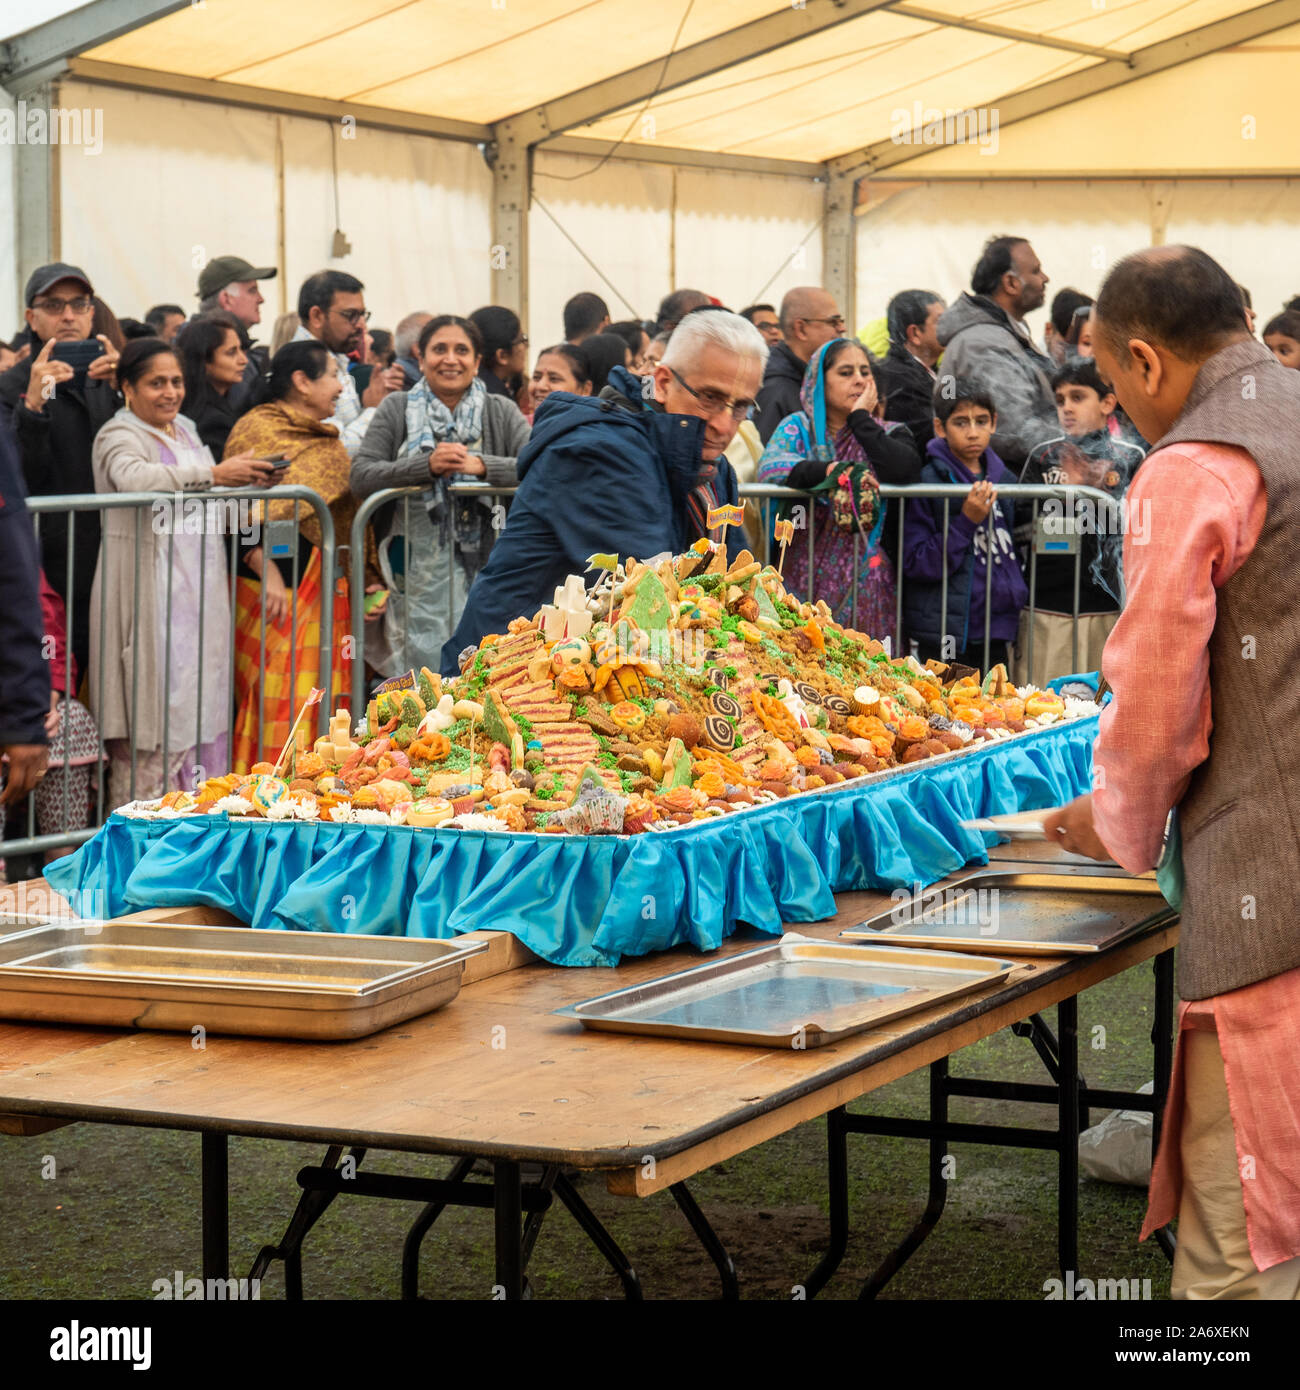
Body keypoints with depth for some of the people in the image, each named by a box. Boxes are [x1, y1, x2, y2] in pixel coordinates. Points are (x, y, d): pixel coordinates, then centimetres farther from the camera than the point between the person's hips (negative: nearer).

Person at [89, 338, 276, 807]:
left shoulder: (185, 430, 18)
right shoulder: (119, 436, -7)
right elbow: (135, 478, -30)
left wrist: (248, 481, 9)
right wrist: (214, 475, -36)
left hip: (198, 587, 8)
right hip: (148, 588, -8)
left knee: (199, 698, 7)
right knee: (153, 702, -10)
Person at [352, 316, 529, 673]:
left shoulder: (502, 412, 10)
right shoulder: (397, 410, 9)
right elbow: (361, 476, -4)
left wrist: (482, 466, -19)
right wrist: (427, 466, -16)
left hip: (484, 562, 0)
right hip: (418, 572, 0)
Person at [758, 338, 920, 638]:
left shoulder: (888, 434, 11)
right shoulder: (799, 427, 8)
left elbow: (907, 469, -12)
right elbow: (769, 467, -12)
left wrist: (861, 419, -2)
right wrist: (833, 470, -25)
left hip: (866, 578, 1)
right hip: (805, 576, -1)